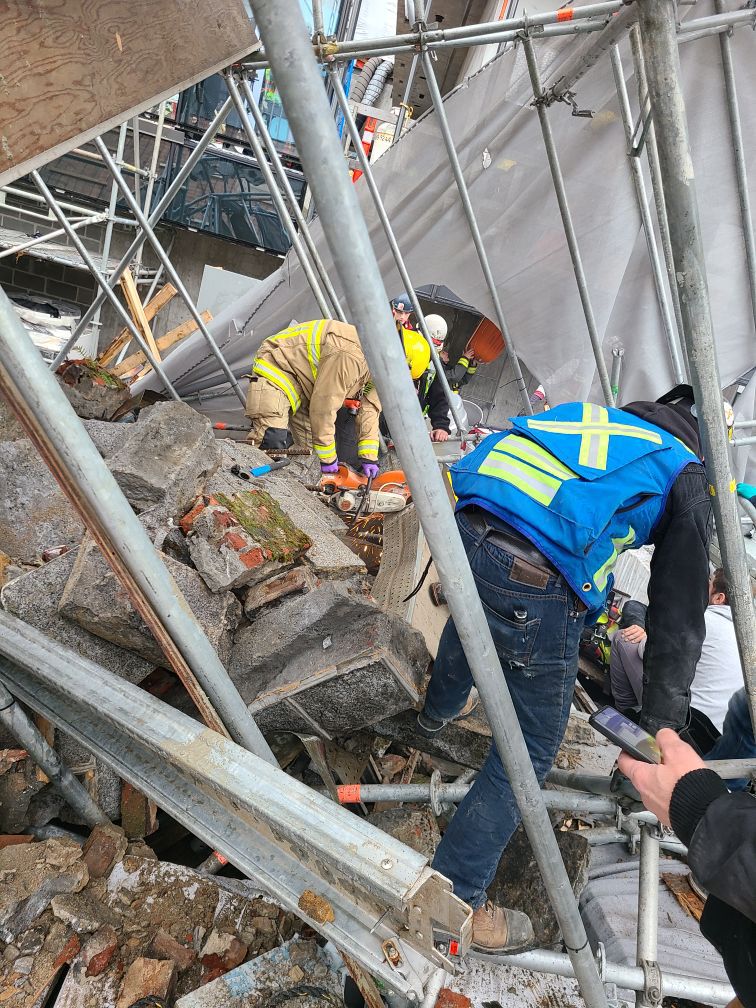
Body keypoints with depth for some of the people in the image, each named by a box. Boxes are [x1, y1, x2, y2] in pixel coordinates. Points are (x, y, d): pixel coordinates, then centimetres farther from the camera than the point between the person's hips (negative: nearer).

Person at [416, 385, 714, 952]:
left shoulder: (600, 418, 27)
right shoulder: (690, 478, 12)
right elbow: (679, 613, 10)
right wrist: (663, 724, 18)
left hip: (468, 526, 7)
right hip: (535, 586, -7)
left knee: (469, 625, 41)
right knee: (529, 751, 13)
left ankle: (438, 714, 71)